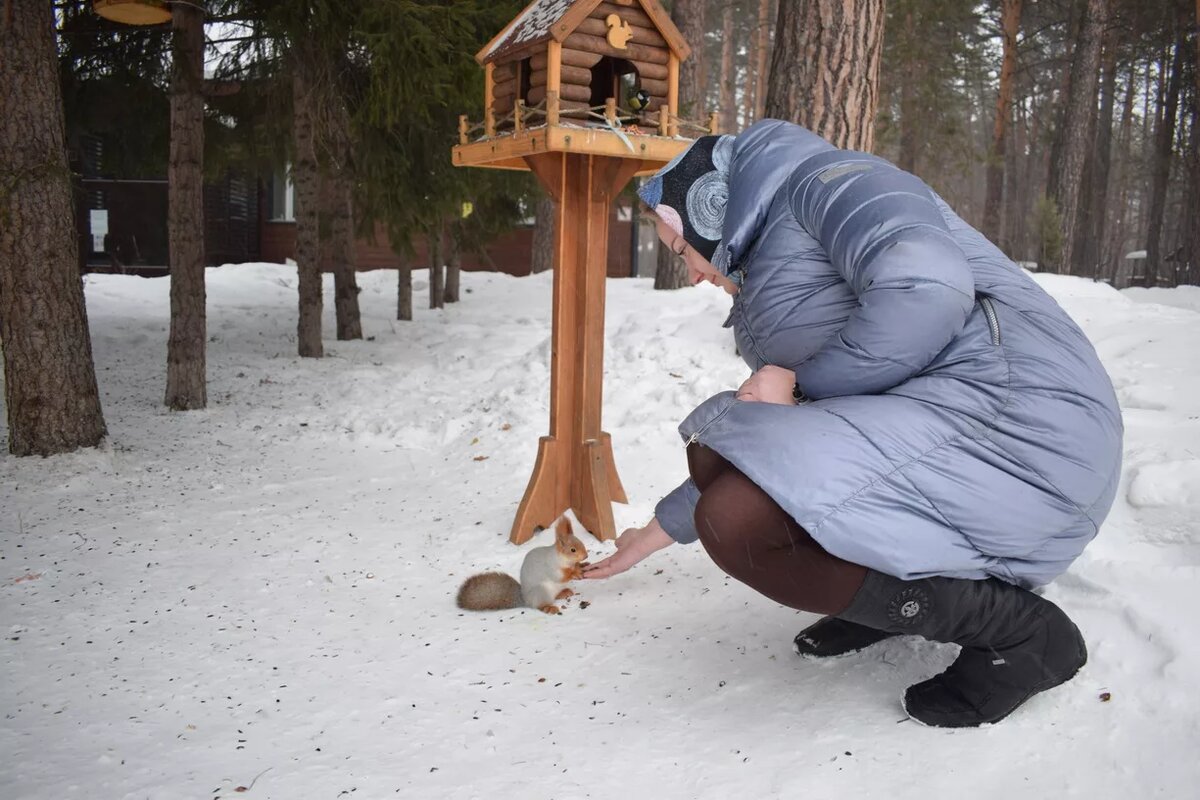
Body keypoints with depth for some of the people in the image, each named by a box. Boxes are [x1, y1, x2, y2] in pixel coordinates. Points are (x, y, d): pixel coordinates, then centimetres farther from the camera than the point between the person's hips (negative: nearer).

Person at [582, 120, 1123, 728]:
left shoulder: (827, 179, -2)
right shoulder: (773, 274, 24)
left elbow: (927, 289, -25)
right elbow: (742, 462, 31)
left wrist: (802, 383, -12)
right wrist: (662, 528, 37)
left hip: (1015, 426, -9)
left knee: (741, 520, -23)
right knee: (719, 452, 8)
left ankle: (1019, 630, -5)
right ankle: (904, 587, 12)